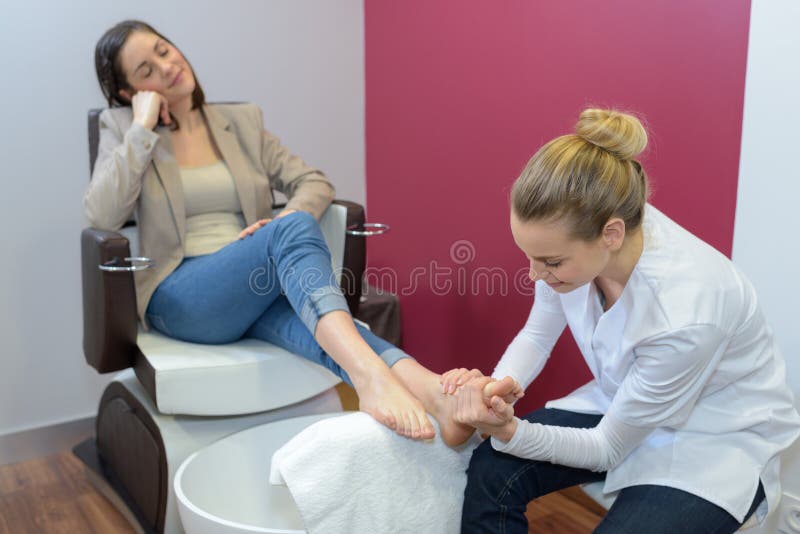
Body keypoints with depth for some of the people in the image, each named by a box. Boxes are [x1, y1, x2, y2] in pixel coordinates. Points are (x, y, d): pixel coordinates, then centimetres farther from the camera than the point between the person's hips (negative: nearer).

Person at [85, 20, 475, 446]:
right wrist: (143, 127, -7)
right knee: (294, 228, -33)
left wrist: (284, 220, -10)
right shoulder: (123, 129, 10)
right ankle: (370, 376, -55)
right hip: (179, 296, -3)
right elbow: (101, 217, -6)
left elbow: (315, 183, 12)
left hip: (258, 290, 3)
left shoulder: (241, 122, 16)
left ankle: (435, 393, -58)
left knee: (320, 329, -34)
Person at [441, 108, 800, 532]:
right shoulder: (573, 235, -22)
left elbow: (608, 448, -21)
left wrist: (510, 431, -35)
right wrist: (499, 386, -22)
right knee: (491, 471, -15)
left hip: (718, 436, -5)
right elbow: (537, 335, -2)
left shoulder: (686, 314, -37)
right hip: (624, 403, 5)